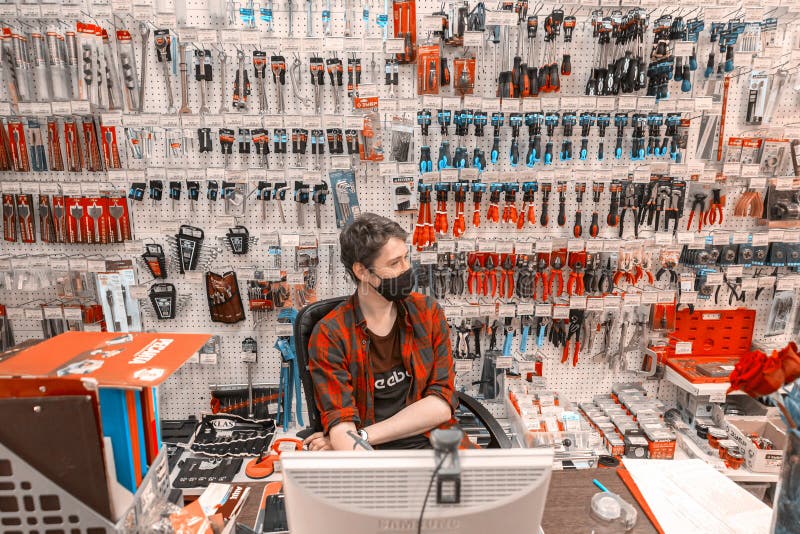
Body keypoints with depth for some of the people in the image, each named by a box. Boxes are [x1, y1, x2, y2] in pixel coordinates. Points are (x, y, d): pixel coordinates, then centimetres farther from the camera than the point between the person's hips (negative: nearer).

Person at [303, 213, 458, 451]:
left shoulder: (428, 312, 0)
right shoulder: (329, 335, -8)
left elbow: (442, 403, -4)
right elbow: (341, 425, -11)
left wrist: (361, 437, -11)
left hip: (432, 441, 0)